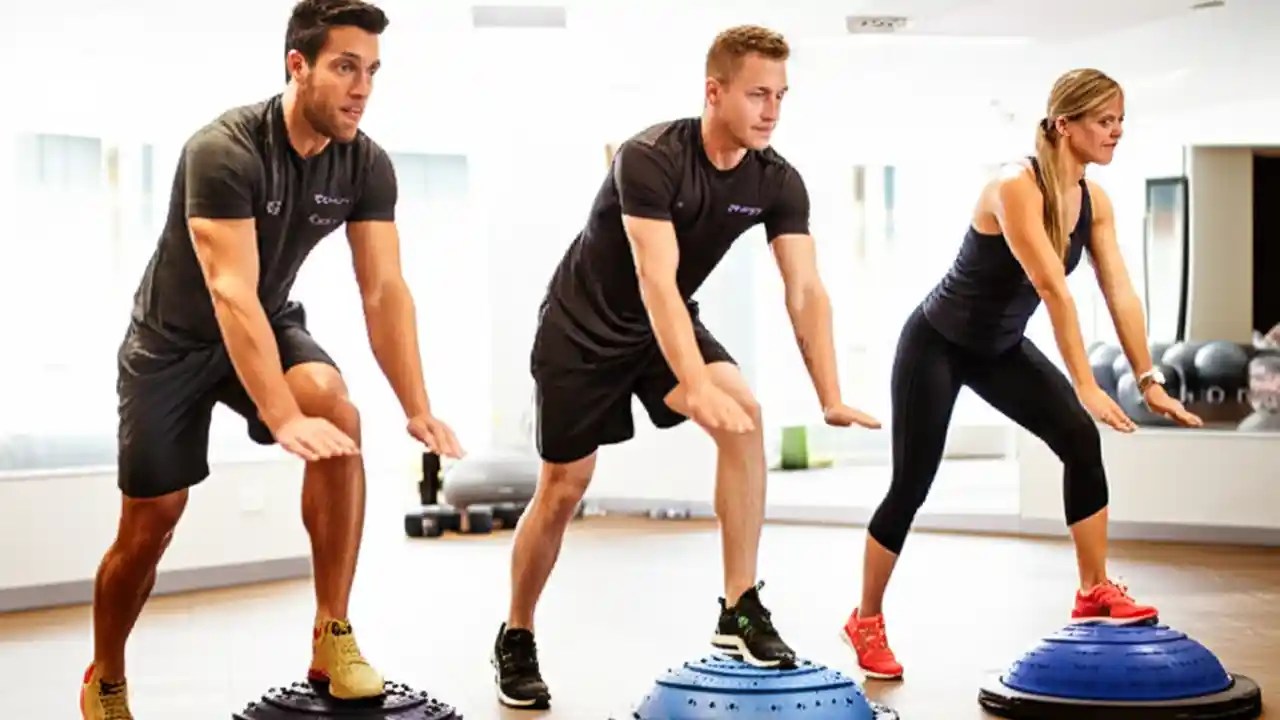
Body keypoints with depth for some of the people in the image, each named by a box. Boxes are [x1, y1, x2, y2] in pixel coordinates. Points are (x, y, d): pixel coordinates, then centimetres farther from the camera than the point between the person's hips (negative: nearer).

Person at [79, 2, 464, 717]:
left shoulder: (368, 165, -14)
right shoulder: (225, 151, -31)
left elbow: (385, 291, -16)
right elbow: (231, 294, -38)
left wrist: (418, 409, -28)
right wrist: (286, 421, -46)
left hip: (270, 324, 4)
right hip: (176, 337, -4)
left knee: (340, 417, -27)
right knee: (150, 524, 1)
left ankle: (333, 637, -18)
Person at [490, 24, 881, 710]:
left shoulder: (778, 181, -13)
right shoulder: (650, 158, -29)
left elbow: (806, 291, -16)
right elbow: (656, 281, -38)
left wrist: (831, 397, -26)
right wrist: (698, 388, -47)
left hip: (670, 325, 4)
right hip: (584, 327, -4)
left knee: (745, 414, -23)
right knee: (563, 488, 1)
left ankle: (741, 609, -18)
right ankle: (516, 638, 24)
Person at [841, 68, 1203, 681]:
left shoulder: (1095, 201, -5)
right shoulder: (1016, 187, -29)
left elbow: (1121, 295, -7)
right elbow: (1053, 290, -34)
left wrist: (1149, 380, -13)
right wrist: (1086, 385, -36)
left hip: (1002, 348, 7)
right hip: (937, 344, -7)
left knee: (1081, 440, -12)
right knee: (912, 485, -2)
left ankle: (1093, 593, -3)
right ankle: (866, 622, 15)